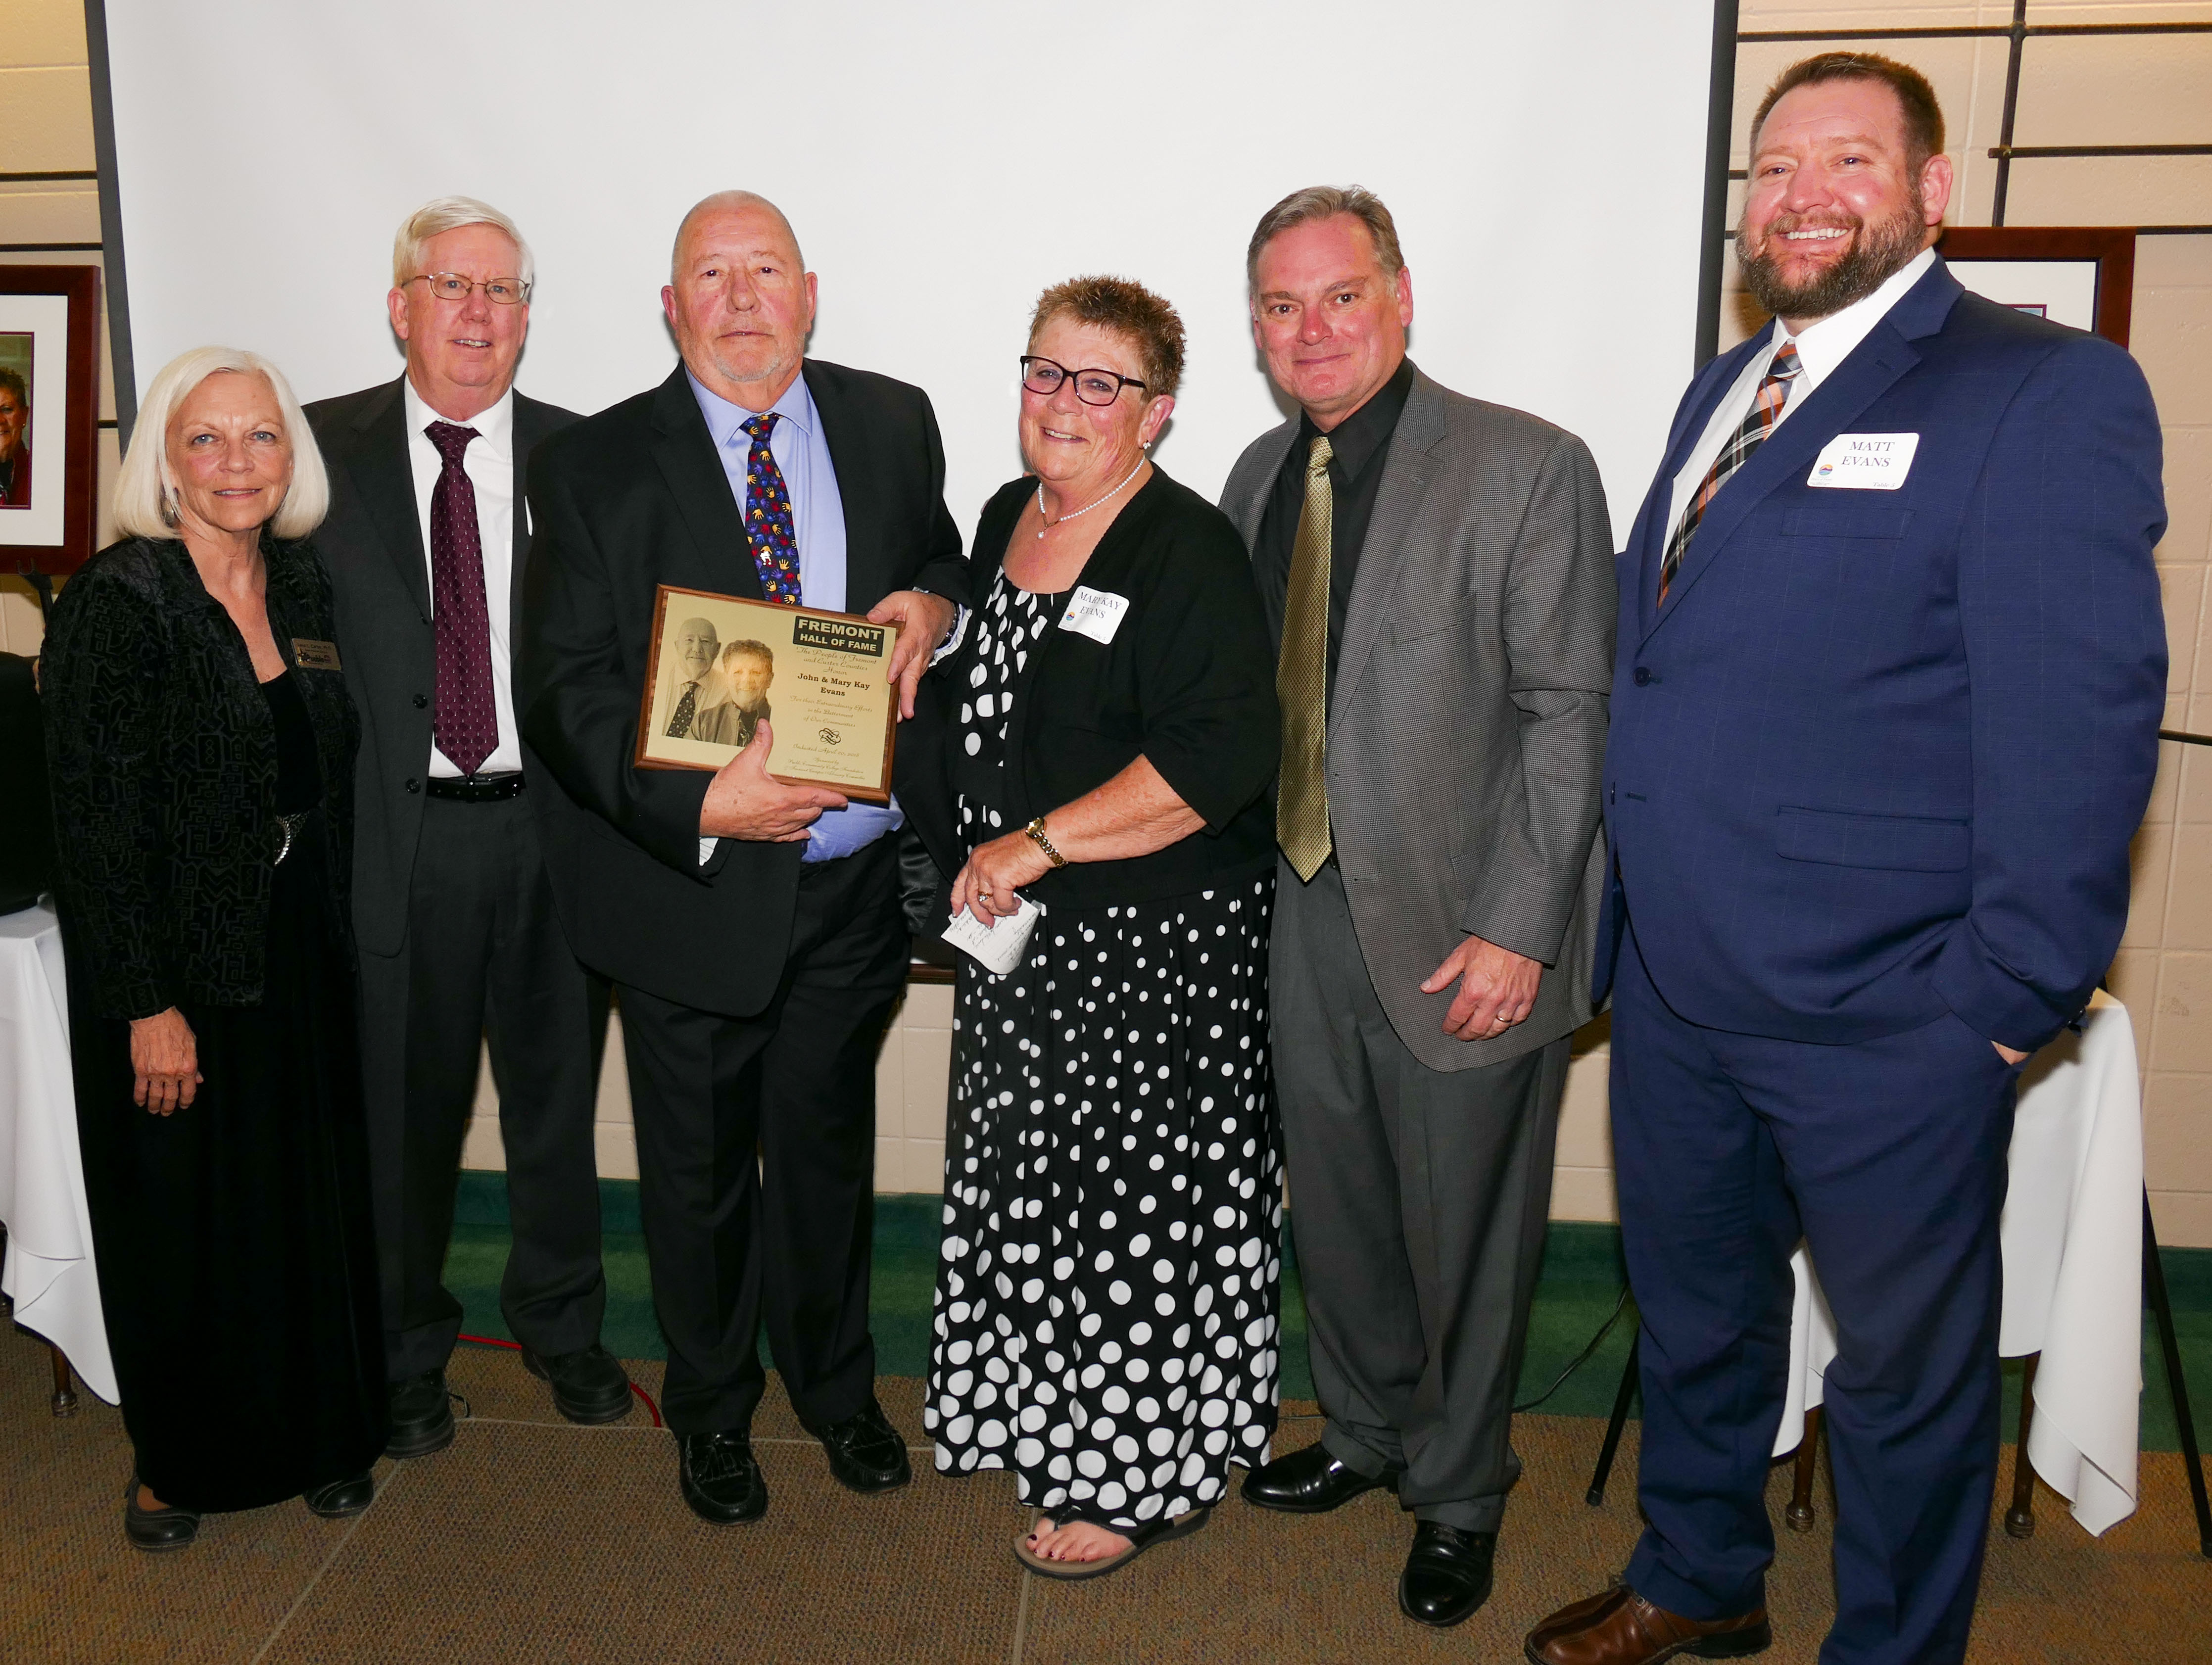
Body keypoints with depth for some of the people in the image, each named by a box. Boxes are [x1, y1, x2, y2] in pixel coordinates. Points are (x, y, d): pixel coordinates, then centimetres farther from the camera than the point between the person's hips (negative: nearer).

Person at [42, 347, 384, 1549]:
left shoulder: (306, 589, 4)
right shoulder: (117, 603, -13)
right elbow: (95, 823, -15)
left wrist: (334, 937, 8)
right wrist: (149, 1007, -17)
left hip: (301, 952, 5)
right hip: (175, 965, -5)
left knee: (314, 1199, 12)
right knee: (183, 1214, 9)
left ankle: (317, 1434, 31)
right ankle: (176, 1459, 31)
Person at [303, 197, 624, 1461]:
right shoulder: (323, 450, 2)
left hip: (551, 828, 1)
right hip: (397, 830, -1)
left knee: (557, 1094, 14)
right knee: (403, 1105, 10)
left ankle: (564, 1326, 36)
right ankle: (408, 1353, 31)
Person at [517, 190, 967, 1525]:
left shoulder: (894, 424, 2)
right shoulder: (597, 466, -7)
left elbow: (950, 567, 16)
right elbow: (568, 687, -11)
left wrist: (936, 606, -10)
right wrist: (704, 803, -26)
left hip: (855, 873, 2)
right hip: (690, 877, -2)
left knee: (828, 1143, 19)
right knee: (699, 1164, 15)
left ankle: (837, 1384, 43)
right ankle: (712, 1407, 40)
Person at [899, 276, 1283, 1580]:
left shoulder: (1189, 553, -16)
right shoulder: (1008, 520, 9)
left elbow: (1221, 758, -26)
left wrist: (1038, 844, -24)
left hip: (1154, 948, -8)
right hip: (1019, 934, 8)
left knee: (1140, 1203, 3)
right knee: (1035, 1177, 19)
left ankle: (1148, 1479, 21)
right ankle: (1055, 1419, 39)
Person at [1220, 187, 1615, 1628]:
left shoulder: (1528, 468, -10)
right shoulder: (1261, 475, 9)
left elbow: (1570, 716, -13)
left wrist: (1515, 929, -17)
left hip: (1464, 932, -5)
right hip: (1308, 914, 6)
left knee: (1465, 1232, 10)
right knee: (1335, 1209, 20)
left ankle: (1458, 1495, 34)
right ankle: (1365, 1435, 44)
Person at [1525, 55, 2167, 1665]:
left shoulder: (2049, 392, -10)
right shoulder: (1726, 391, 12)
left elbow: (2079, 720, -16)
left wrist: (2008, 1003, -18)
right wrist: (1619, 922, 14)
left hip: (1886, 1029, -7)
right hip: (1674, 991, 7)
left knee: (1908, 1369, 13)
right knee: (1694, 1317, 23)